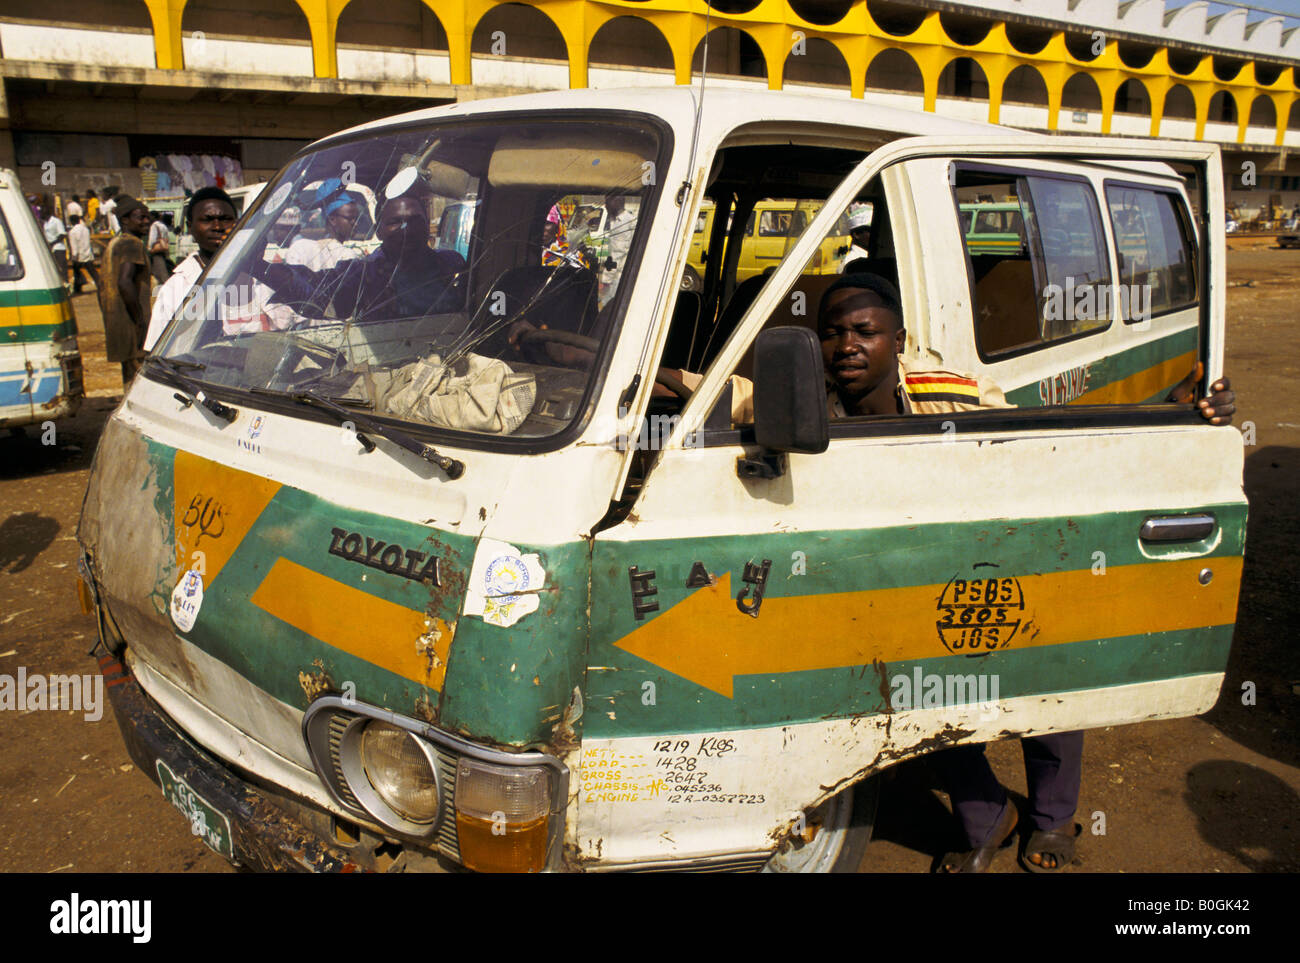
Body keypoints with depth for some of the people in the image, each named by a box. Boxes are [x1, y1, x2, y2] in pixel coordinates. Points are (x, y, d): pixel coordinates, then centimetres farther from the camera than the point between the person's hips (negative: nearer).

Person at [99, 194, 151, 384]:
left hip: (114, 322, 10)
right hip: (129, 326, -10)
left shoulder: (113, 243, 20)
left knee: (129, 377, 16)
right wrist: (140, 320, -21)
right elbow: (125, 282, -25)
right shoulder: (132, 244, -12)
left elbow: (103, 287, 24)